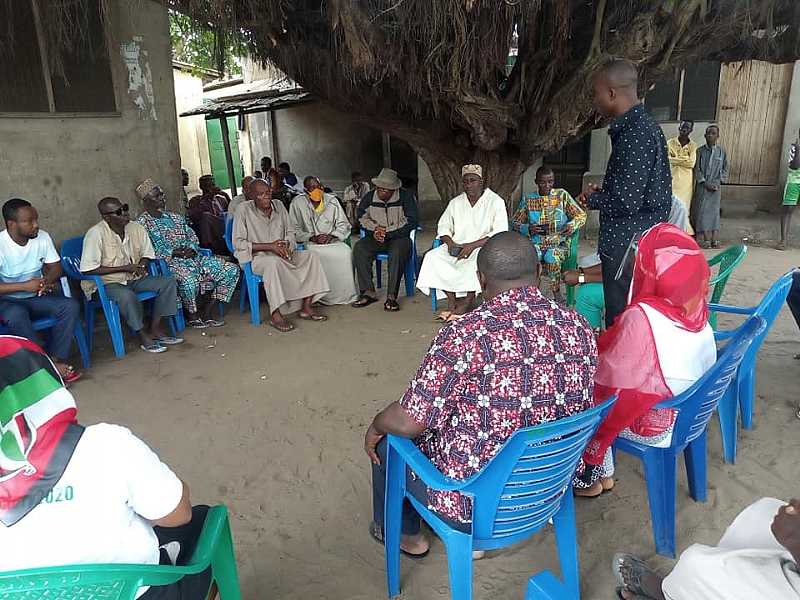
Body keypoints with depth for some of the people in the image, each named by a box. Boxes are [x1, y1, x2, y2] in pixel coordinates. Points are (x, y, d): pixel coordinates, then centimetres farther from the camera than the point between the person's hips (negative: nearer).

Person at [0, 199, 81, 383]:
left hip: (36, 297, 4)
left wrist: (46, 280, -20)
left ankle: (55, 361, -22)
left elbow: (56, 268, 3)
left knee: (70, 306, -22)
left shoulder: (42, 237, -5)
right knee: (16, 315, -37)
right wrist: (26, 286, -29)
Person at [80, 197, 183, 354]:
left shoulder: (137, 228, -1)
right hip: (106, 284, -6)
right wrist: (125, 268, -20)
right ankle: (143, 336, -15)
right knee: (127, 296, -37)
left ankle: (154, 329, -6)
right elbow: (87, 270, -21)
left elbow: (147, 255, 14)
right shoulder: (96, 234, -19)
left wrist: (141, 266, -11)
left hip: (134, 279, 7)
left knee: (168, 282, -12)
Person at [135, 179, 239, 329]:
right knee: (189, 280, -41)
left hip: (192, 257, 7)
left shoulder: (174, 217, 22)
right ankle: (191, 315, -9)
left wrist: (191, 248, -3)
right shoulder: (142, 223, 1)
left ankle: (206, 312, -4)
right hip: (168, 262, -6)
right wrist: (173, 253, -18)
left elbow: (192, 236, 20)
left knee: (231, 270, -10)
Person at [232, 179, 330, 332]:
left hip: (282, 255, 6)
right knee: (274, 262, -39)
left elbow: (290, 233, 15)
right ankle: (275, 315, -32)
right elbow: (238, 243, -13)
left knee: (312, 256, -12)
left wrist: (286, 245, -10)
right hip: (256, 258, -6)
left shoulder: (278, 206, 7)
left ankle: (306, 308, -13)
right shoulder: (244, 209, -9)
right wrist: (270, 246, -20)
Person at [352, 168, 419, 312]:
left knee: (397, 251, -38)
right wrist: (374, 229, -12)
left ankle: (391, 296, -36)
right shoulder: (369, 197, 5)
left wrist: (387, 233, -16)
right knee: (359, 248, -26)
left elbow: (411, 222, -11)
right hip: (374, 238, 4)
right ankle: (368, 292, -25)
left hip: (398, 237, -3)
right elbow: (362, 218, 10)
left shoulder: (405, 197, -6)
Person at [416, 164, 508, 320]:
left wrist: (472, 245, -22)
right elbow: (443, 226, 14)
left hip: (484, 247, -4)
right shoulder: (455, 202, 14)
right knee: (432, 257, -22)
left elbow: (500, 233, -12)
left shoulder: (496, 202, -3)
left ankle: (465, 303, -26)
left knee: (479, 260, -39)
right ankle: (452, 301, -21)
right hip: (457, 247, 5)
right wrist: (450, 243, -10)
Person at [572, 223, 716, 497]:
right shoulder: (695, 307, -8)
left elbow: (612, 375, -22)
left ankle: (589, 478, 30)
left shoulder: (642, 316, -31)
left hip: (655, 425, -7)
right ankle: (602, 474, 30)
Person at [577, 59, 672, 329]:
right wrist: (600, 193, 9)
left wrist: (592, 198, -6)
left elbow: (626, 202, -23)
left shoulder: (635, 135, -19)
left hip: (627, 247, -10)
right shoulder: (643, 125, 13)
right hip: (640, 245, 10)